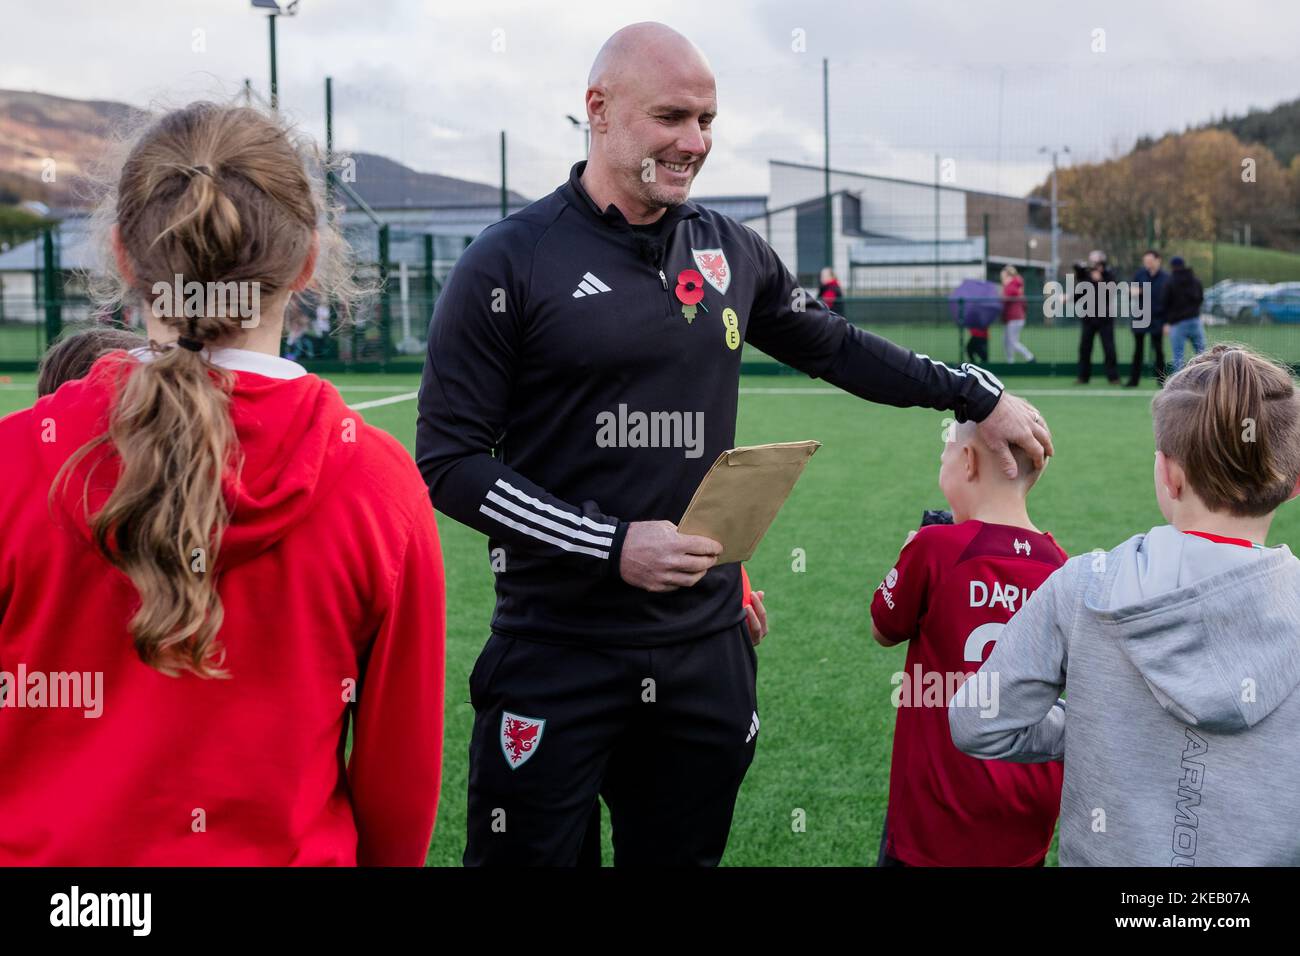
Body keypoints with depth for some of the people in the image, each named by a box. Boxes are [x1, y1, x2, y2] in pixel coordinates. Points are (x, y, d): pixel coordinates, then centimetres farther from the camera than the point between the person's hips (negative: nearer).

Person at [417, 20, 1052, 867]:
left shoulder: (731, 253, 7)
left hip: (706, 647, 5)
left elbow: (835, 348, 23)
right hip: (558, 657, -4)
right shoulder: (511, 264, -8)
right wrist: (613, 545, -17)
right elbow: (449, 461, -9)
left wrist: (978, 396, 19)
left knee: (684, 852, 15)